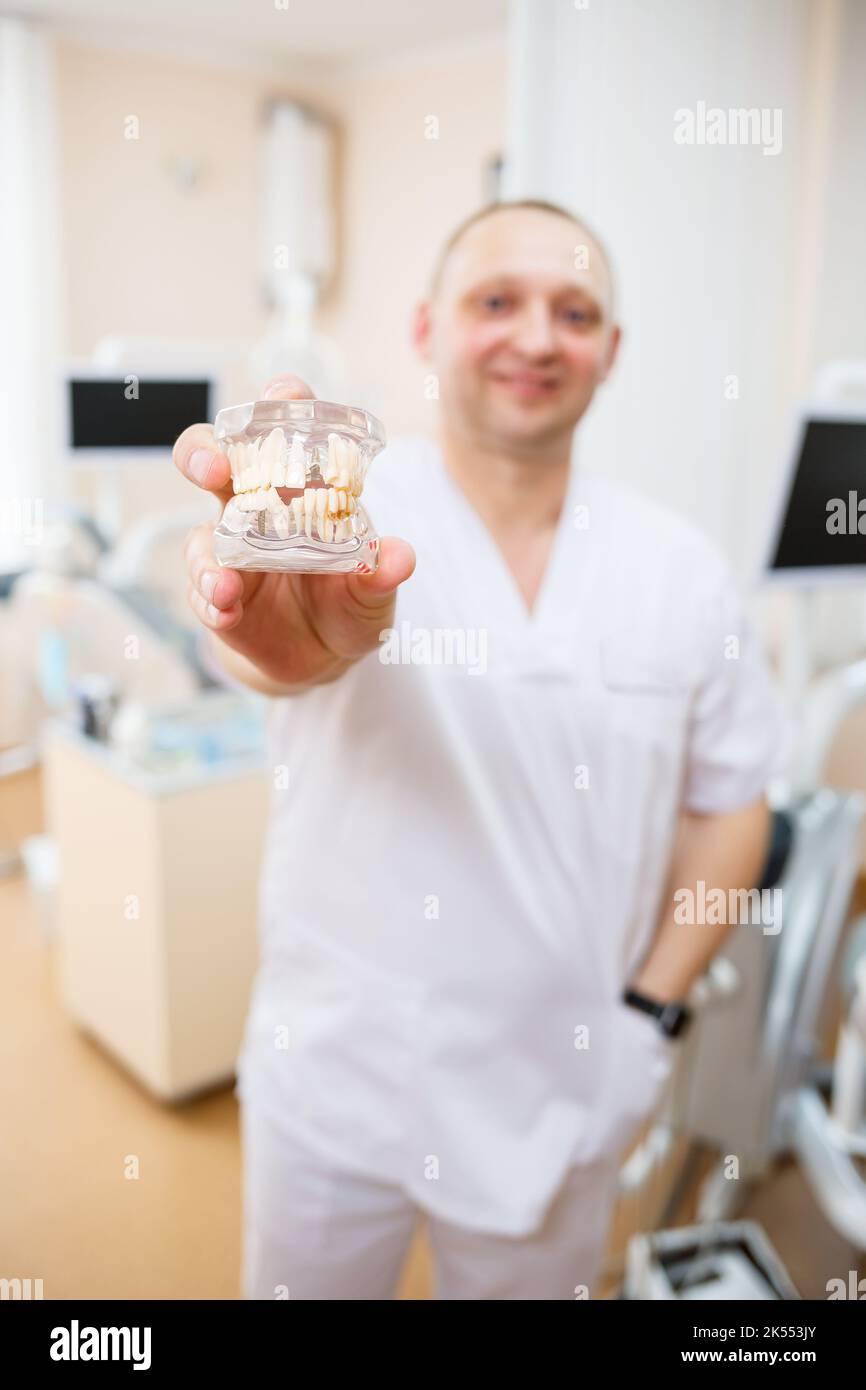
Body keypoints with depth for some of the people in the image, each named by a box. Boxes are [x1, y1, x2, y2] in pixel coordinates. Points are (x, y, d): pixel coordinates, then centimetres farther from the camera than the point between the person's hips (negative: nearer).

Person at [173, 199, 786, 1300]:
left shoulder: (683, 573, -4)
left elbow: (730, 805, 3)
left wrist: (651, 1014, -4)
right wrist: (291, 642, -58)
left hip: (556, 1097, 2)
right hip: (337, 1085, -1)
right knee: (301, 1283, 21)